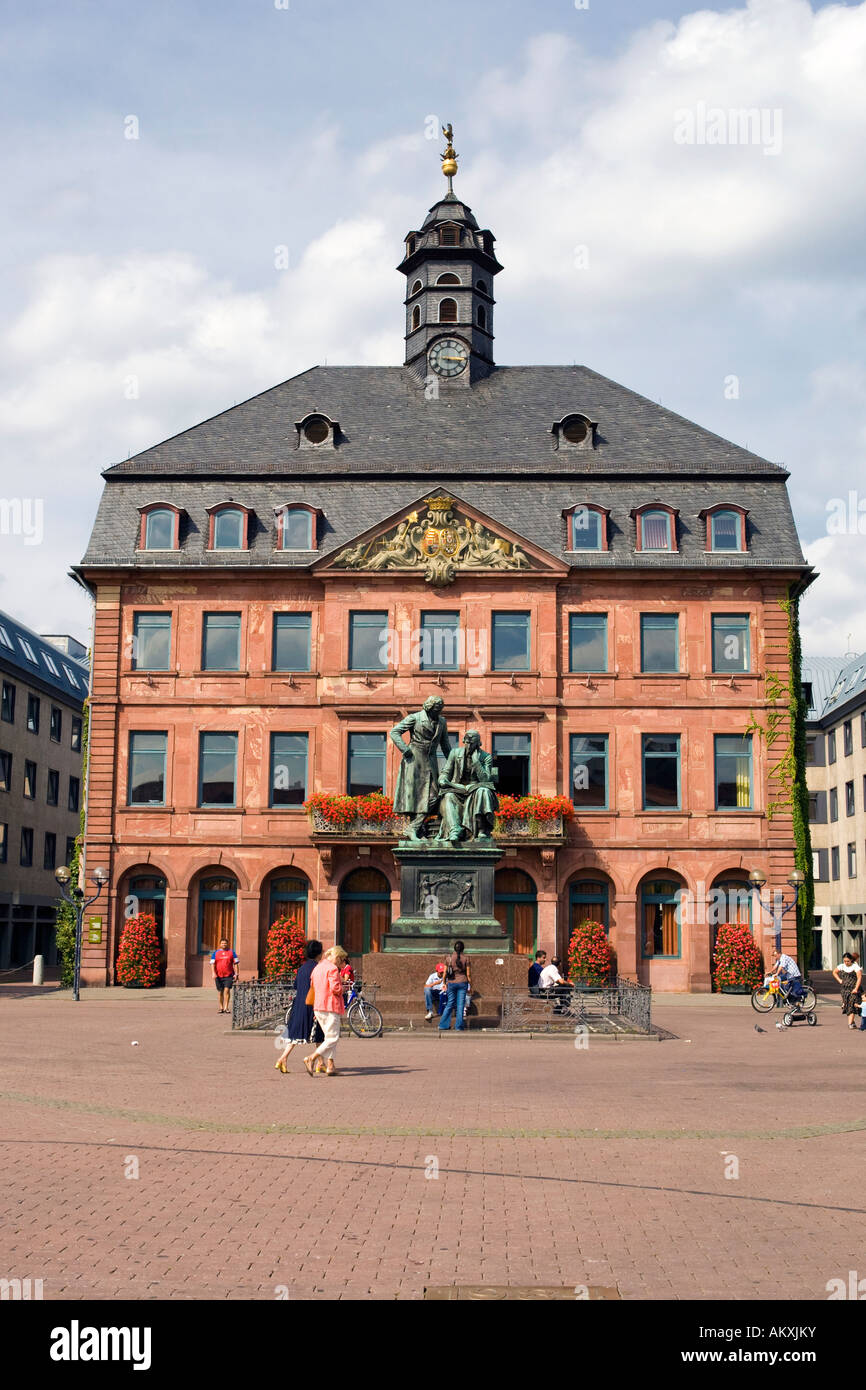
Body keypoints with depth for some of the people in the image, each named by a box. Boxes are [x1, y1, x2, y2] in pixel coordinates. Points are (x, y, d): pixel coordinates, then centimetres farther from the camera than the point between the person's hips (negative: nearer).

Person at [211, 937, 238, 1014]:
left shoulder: (231, 952, 8)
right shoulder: (215, 953, 8)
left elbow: (235, 964, 8)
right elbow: (212, 964, 1)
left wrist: (236, 974, -3)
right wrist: (213, 973, -13)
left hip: (229, 976, -1)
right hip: (218, 976, 1)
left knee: (227, 990, -14)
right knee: (220, 992, 6)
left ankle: (226, 1008, -14)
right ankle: (221, 1008, 16)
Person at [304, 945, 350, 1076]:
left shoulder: (317, 968, 17)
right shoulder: (332, 968, -10)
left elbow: (313, 988, 23)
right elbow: (335, 988, -20)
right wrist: (343, 989, 0)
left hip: (318, 1007, 9)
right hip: (331, 1007, -9)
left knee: (329, 1037, 14)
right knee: (333, 1038, -6)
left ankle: (330, 1066, 7)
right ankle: (311, 1058, -17)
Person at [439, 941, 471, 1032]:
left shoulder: (449, 958, 1)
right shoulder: (465, 958, -3)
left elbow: (445, 973, 2)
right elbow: (468, 974, -3)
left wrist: (445, 984, 14)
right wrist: (470, 986, 5)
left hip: (451, 983, 2)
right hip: (462, 982, -2)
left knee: (449, 1005, 11)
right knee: (460, 1005, 4)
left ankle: (443, 1026, 11)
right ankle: (459, 1027, 3)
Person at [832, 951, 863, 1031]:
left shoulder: (856, 967, -7)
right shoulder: (841, 966, 8)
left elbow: (859, 978, -14)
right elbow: (834, 972, 25)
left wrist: (856, 988, -22)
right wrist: (839, 980, 11)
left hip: (854, 989, -5)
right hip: (845, 989, 5)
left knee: (852, 1004, -14)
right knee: (847, 1005, 5)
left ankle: (850, 1023, -16)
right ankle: (853, 1021, 20)